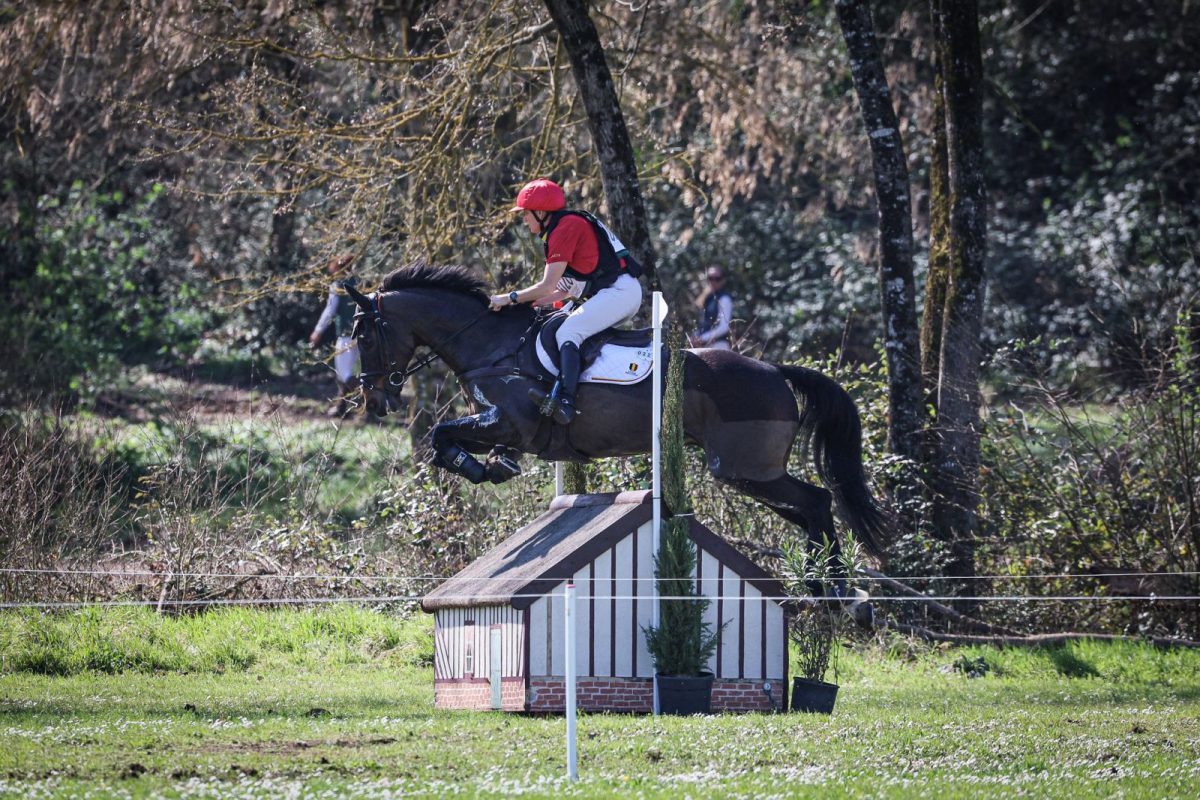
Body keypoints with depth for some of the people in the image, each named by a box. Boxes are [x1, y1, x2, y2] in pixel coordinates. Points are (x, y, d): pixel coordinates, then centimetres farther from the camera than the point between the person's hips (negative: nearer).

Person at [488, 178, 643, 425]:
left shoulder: (565, 229, -9)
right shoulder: (572, 225, 23)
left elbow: (548, 286, -11)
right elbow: (571, 286, 23)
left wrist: (510, 298, -2)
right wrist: (538, 301, 14)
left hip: (619, 291, -11)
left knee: (568, 333, -21)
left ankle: (564, 401, -39)